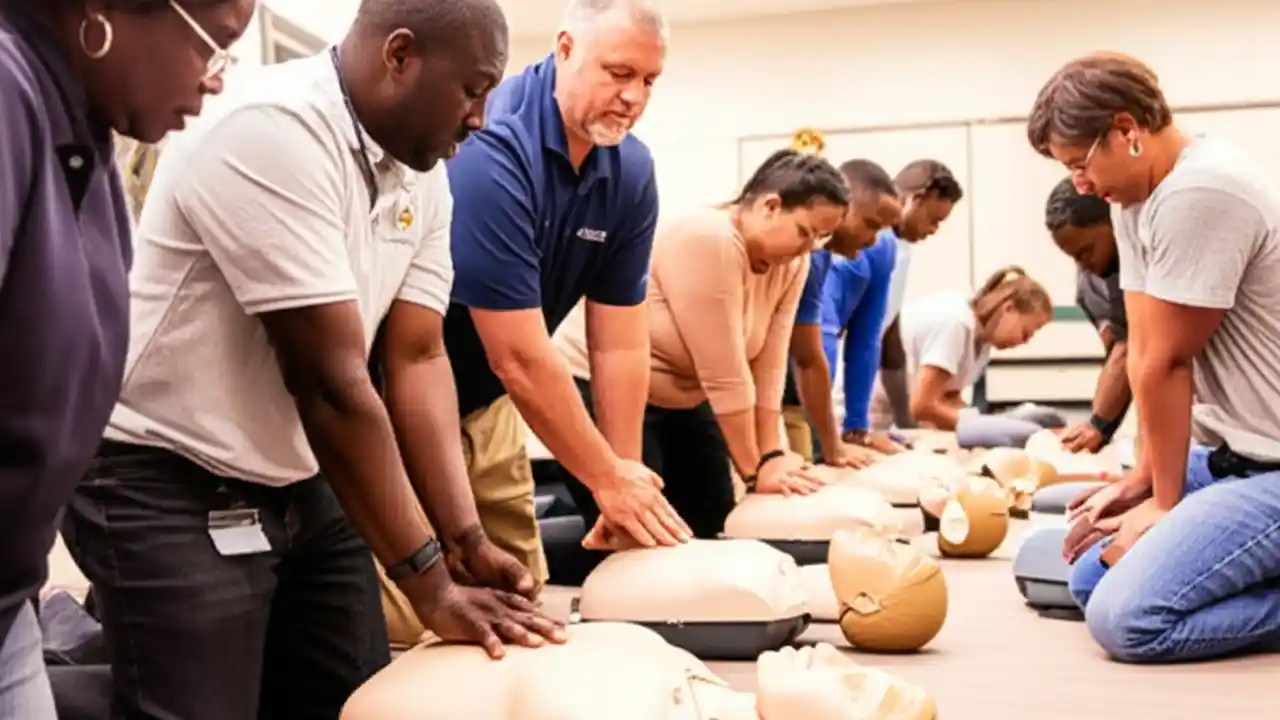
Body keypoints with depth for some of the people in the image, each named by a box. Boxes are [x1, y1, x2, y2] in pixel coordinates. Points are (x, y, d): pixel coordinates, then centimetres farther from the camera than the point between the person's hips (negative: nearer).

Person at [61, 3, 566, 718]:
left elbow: (419, 358, 0)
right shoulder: (272, 132, -24)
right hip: (171, 487, -7)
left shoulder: (424, 173, 1)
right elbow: (330, 383, -26)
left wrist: (468, 540, -10)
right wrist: (433, 587, -23)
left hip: (304, 481, 8)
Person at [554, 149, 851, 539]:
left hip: (683, 396, 8)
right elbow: (724, 374, -25)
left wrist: (771, 455, -10)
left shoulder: (792, 263, -4)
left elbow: (768, 365, -5)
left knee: (713, 527, 10)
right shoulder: (707, 241, -27)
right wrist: (754, 471, -18)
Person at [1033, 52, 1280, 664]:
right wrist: (1141, 478, 3)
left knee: (1126, 618, -21)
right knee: (1088, 577, 10)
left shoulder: (1199, 194, -23)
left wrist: (1165, 502, -7)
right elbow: (1143, 353, 6)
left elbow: (1167, 363, -16)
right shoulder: (1135, 196, 8)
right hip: (1229, 452, 10)